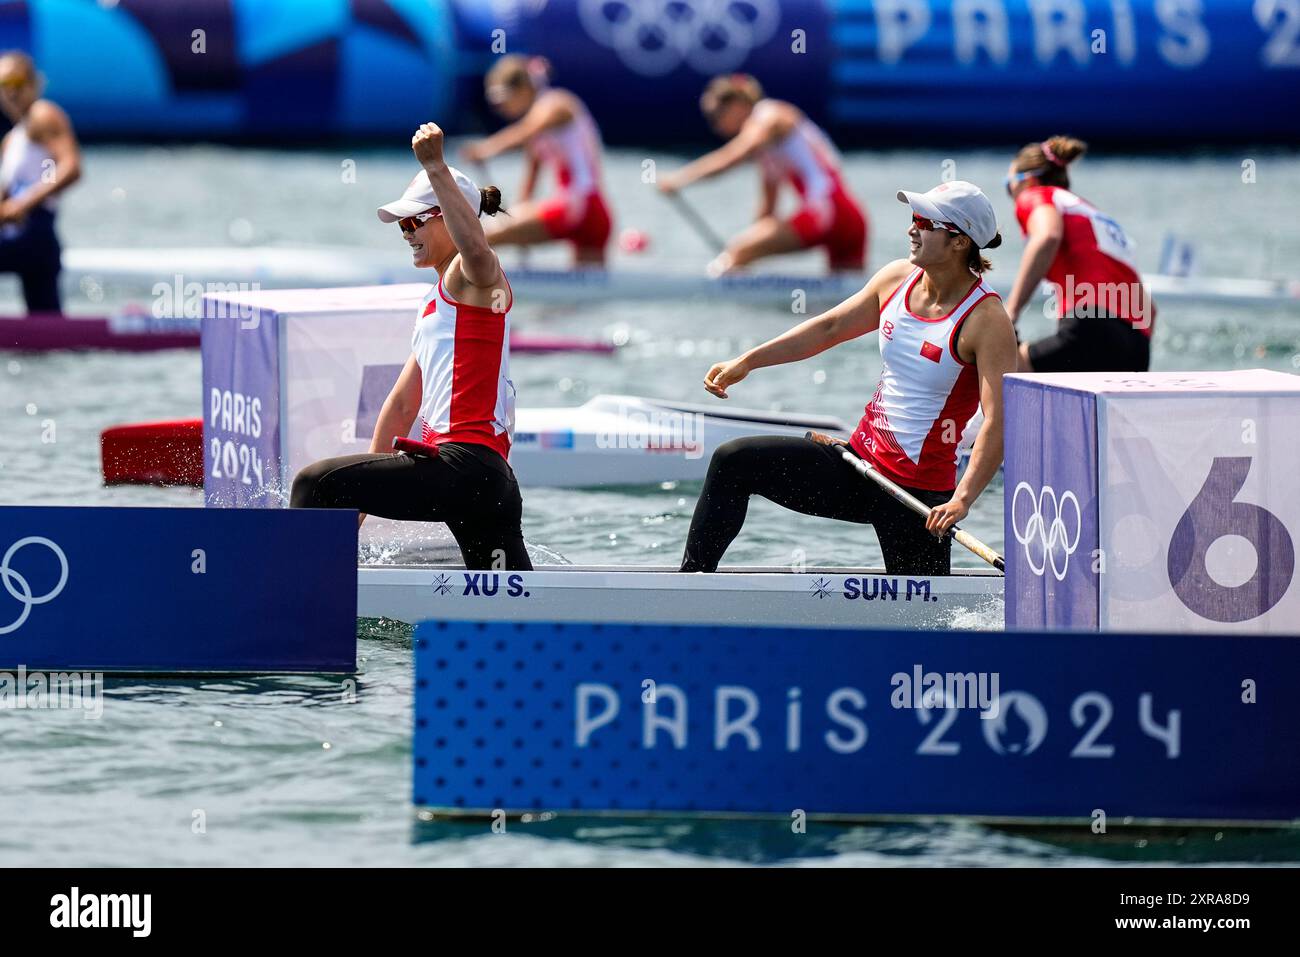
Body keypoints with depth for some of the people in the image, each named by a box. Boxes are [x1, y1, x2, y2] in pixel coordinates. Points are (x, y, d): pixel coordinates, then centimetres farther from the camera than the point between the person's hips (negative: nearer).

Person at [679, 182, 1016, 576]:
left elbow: (999, 421, -26)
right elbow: (830, 327, 16)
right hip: (861, 457, 7)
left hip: (920, 492, -7)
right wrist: (746, 362, 12)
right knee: (733, 462, -1)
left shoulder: (987, 321, -19)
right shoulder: (897, 279, 2)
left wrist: (962, 500, -38)